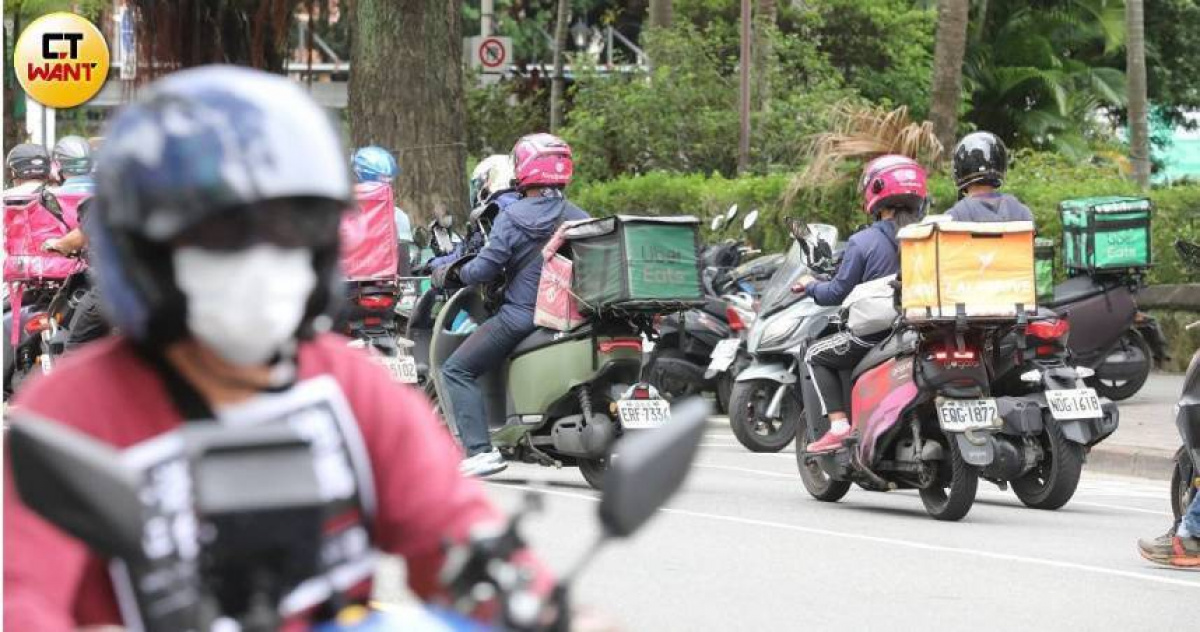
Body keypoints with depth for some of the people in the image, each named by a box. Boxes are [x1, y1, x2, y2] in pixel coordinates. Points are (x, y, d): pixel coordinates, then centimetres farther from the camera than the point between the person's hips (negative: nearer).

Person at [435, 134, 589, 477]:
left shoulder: (511, 218, -10)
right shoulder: (579, 217, 5)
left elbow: (484, 269, -13)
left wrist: (453, 271, 6)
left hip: (521, 317, -6)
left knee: (457, 371, 1)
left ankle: (480, 450, -14)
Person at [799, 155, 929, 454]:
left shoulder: (863, 242, -11)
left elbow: (837, 292, -7)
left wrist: (810, 286, 13)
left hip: (874, 333, -5)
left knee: (816, 356, 16)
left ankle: (839, 426, -1)